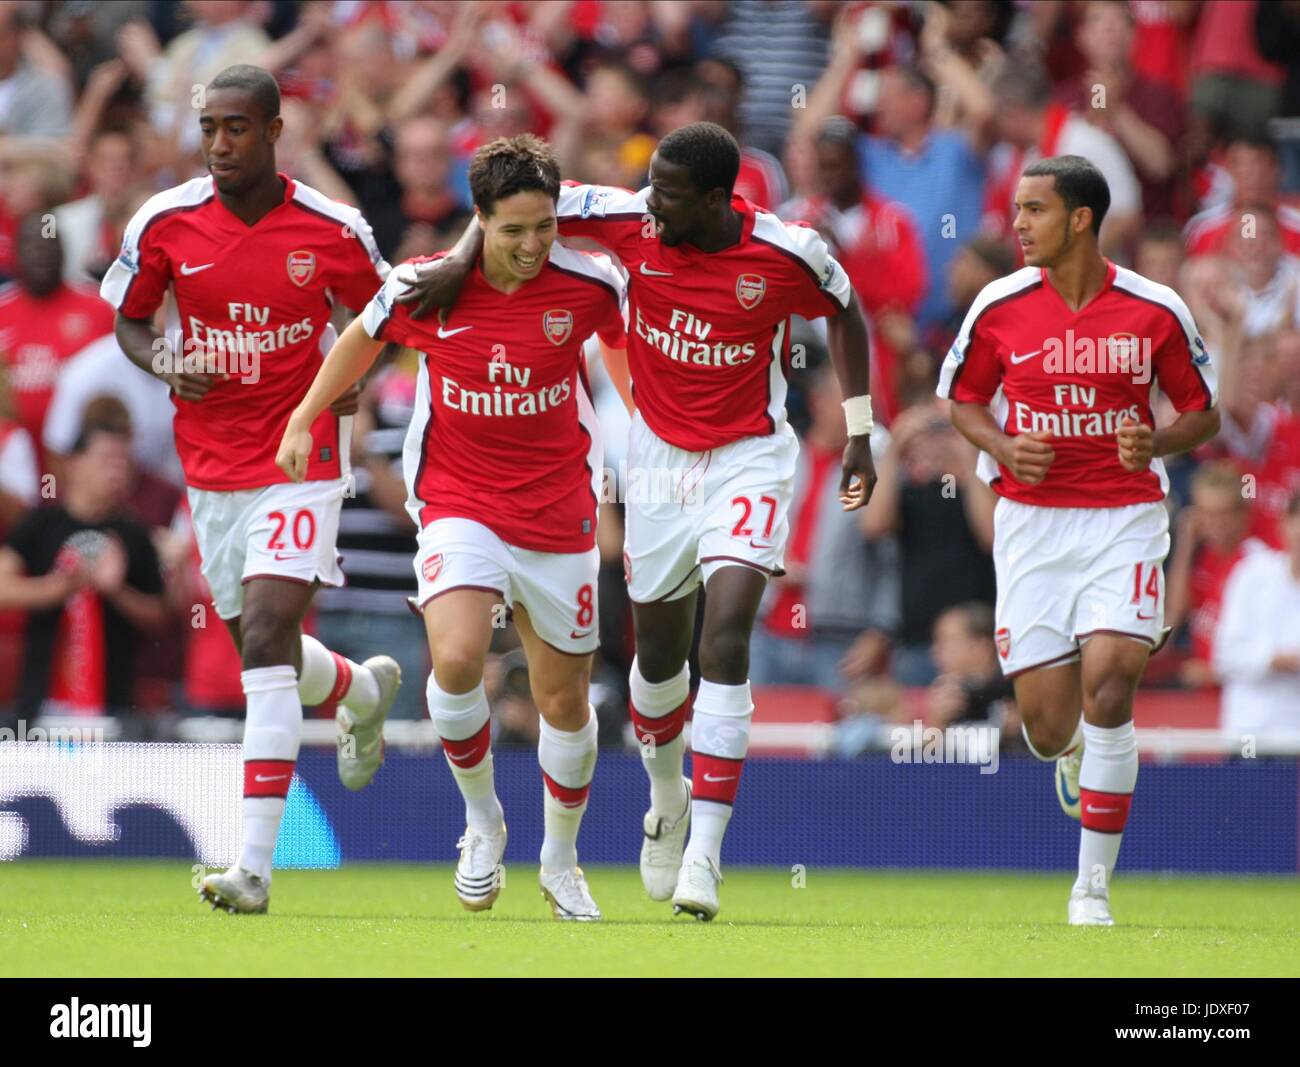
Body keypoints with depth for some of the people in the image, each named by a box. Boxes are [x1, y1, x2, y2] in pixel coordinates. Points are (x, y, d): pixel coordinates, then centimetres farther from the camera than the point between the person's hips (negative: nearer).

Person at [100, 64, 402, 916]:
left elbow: (372, 310, 10)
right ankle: (364, 690, 54)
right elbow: (129, 318, 10)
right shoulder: (165, 223, -4)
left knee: (266, 637, -19)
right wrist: (161, 362, -11)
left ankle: (256, 865, -21)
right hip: (210, 462, 4)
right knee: (263, 649, 15)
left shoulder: (333, 230, -8)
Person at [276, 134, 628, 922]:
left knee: (566, 704, 8)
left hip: (559, 515, 1)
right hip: (457, 505, -1)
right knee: (457, 658, -26)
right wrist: (306, 419, 15)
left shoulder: (589, 285, -10)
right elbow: (365, 338, 10)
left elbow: (639, 346, 12)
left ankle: (561, 860, 33)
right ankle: (482, 819, 0)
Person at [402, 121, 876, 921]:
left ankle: (704, 855, -23)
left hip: (750, 457, -3)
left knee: (726, 631, -20)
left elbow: (845, 313, 4)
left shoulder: (786, 254, -16)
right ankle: (666, 796, 43)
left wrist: (861, 434, 4)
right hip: (660, 455, 3)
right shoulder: (632, 224, -12)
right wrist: (462, 258, -15)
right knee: (659, 652, 11)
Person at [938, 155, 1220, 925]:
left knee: (1108, 681, -19)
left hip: (1125, 516, -2)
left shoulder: (1155, 311, -5)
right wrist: (1003, 447, -8)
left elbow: (1204, 413, 6)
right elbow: (964, 400, 13)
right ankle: (1072, 748, 42)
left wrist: (1156, 444, -15)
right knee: (1047, 727, -1)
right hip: (1032, 518, 2)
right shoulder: (999, 307, -1)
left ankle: (1094, 887, -9)